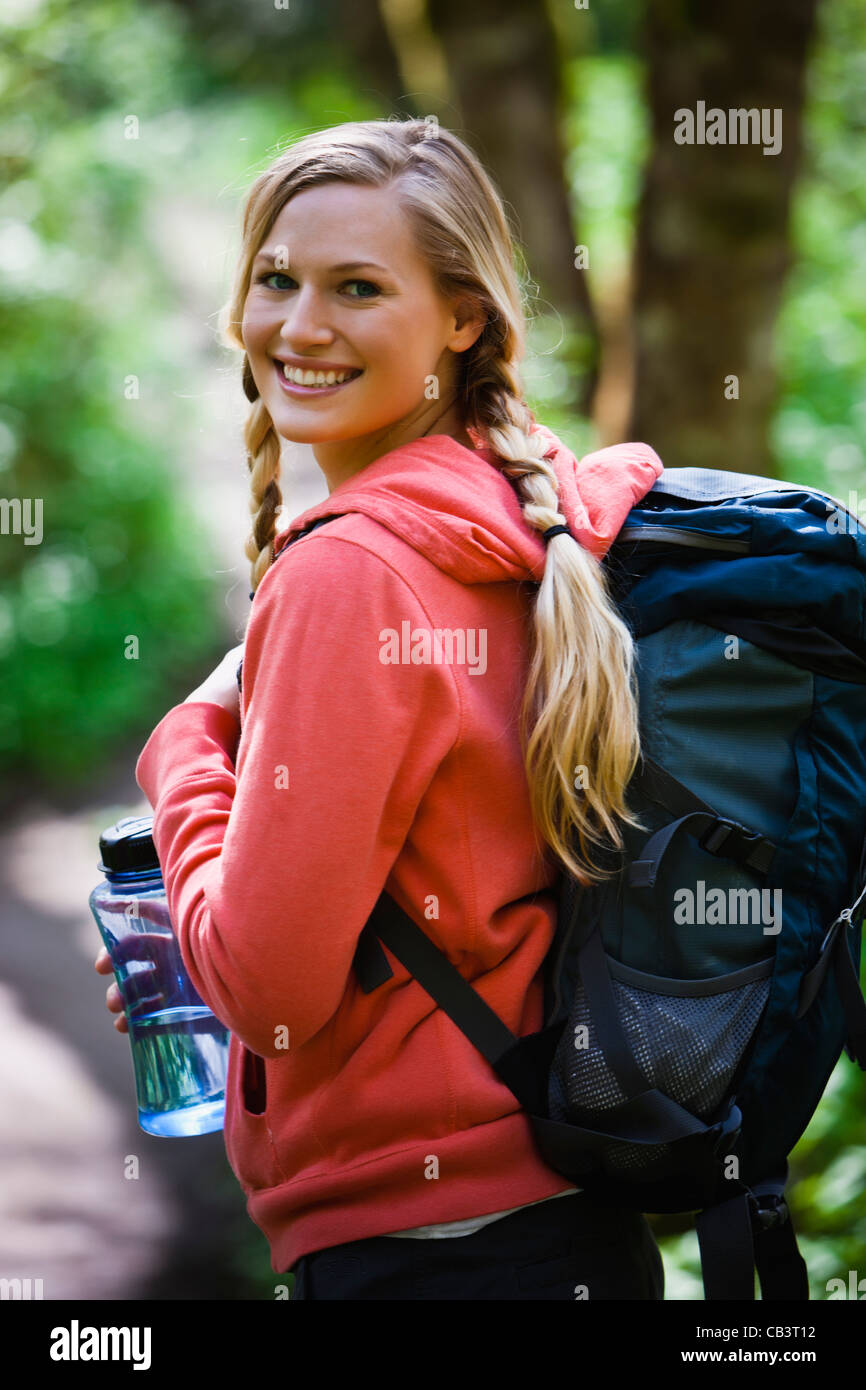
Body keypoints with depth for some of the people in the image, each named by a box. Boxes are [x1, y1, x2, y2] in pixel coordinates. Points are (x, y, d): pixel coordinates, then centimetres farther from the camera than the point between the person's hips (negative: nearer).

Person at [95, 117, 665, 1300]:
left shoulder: (350, 571, -19)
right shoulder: (537, 527, 5)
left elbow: (272, 985, -19)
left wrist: (186, 752, -4)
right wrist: (217, 933, 12)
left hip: (418, 1240, -8)